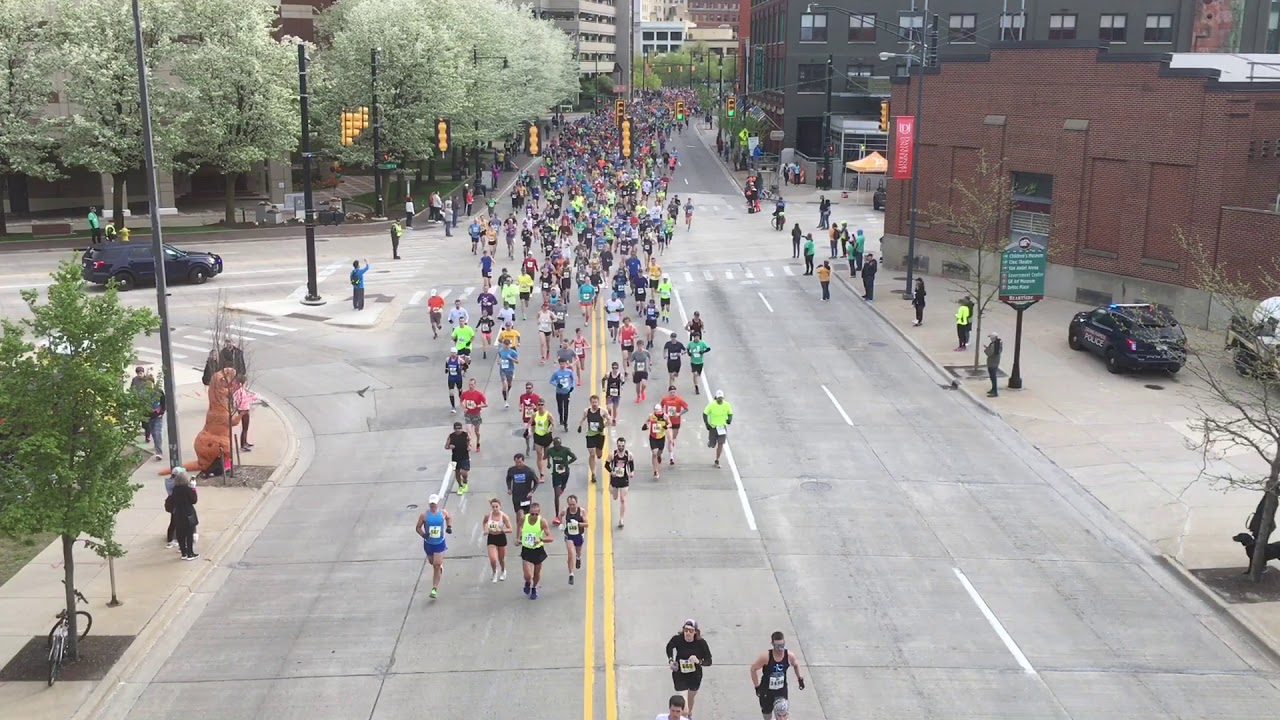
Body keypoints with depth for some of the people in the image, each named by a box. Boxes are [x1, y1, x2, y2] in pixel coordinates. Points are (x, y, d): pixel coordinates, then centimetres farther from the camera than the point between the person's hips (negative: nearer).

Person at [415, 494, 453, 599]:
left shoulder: (443, 512, -9)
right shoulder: (424, 515, -13)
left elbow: (449, 518, 13)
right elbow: (418, 527, -5)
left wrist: (449, 527, -4)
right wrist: (423, 534, -24)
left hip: (440, 543, -1)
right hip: (428, 543, 1)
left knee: (436, 566, -7)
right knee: (432, 563, 20)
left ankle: (435, 589, -2)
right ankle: (440, 565, 57)